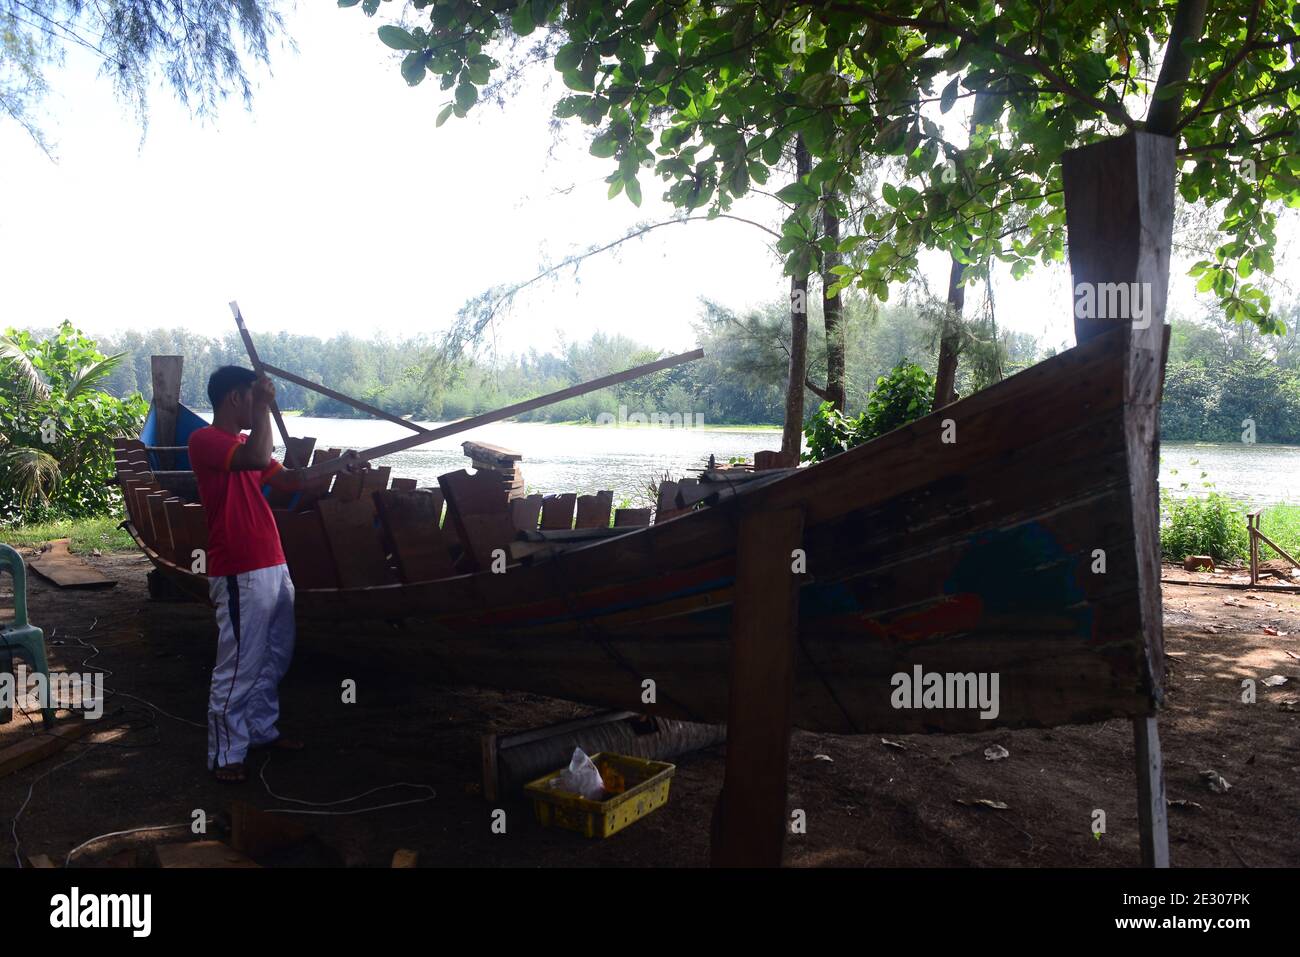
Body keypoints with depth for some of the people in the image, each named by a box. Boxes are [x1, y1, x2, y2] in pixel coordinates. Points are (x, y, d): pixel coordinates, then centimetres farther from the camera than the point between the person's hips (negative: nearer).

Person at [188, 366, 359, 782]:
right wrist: (264, 406, -20)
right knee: (238, 669, -3)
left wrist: (337, 465, 25)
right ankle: (226, 755, 8)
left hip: (273, 568, 10)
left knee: (276, 657, 18)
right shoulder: (204, 439, -12)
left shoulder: (244, 442, 18)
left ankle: (263, 729, 33)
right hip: (241, 576, -10)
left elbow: (289, 478, 26)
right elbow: (258, 458, -30)